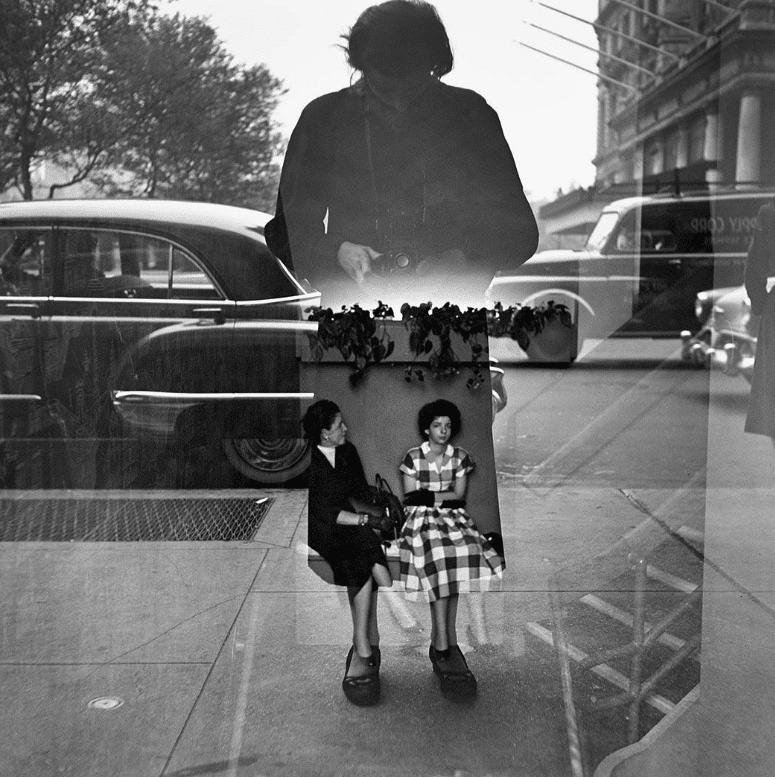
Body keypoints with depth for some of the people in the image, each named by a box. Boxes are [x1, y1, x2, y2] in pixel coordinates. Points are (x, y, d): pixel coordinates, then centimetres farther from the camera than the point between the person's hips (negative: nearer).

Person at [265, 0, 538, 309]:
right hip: (351, 311, 1)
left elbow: (519, 231, 11)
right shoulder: (322, 118, 9)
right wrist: (336, 253, -8)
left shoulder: (470, 114, 9)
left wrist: (463, 258, -8)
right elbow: (286, 230, 12)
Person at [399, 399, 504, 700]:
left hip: (452, 517, 3)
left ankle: (441, 643, -20)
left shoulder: (460, 457, 12)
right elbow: (410, 499, 0)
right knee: (438, 556, -31)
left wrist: (428, 495, -5)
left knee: (458, 556, -27)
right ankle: (445, 644, -32)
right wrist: (445, 496, -4)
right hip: (421, 518, -3)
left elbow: (459, 497, 5)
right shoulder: (413, 457, 5)